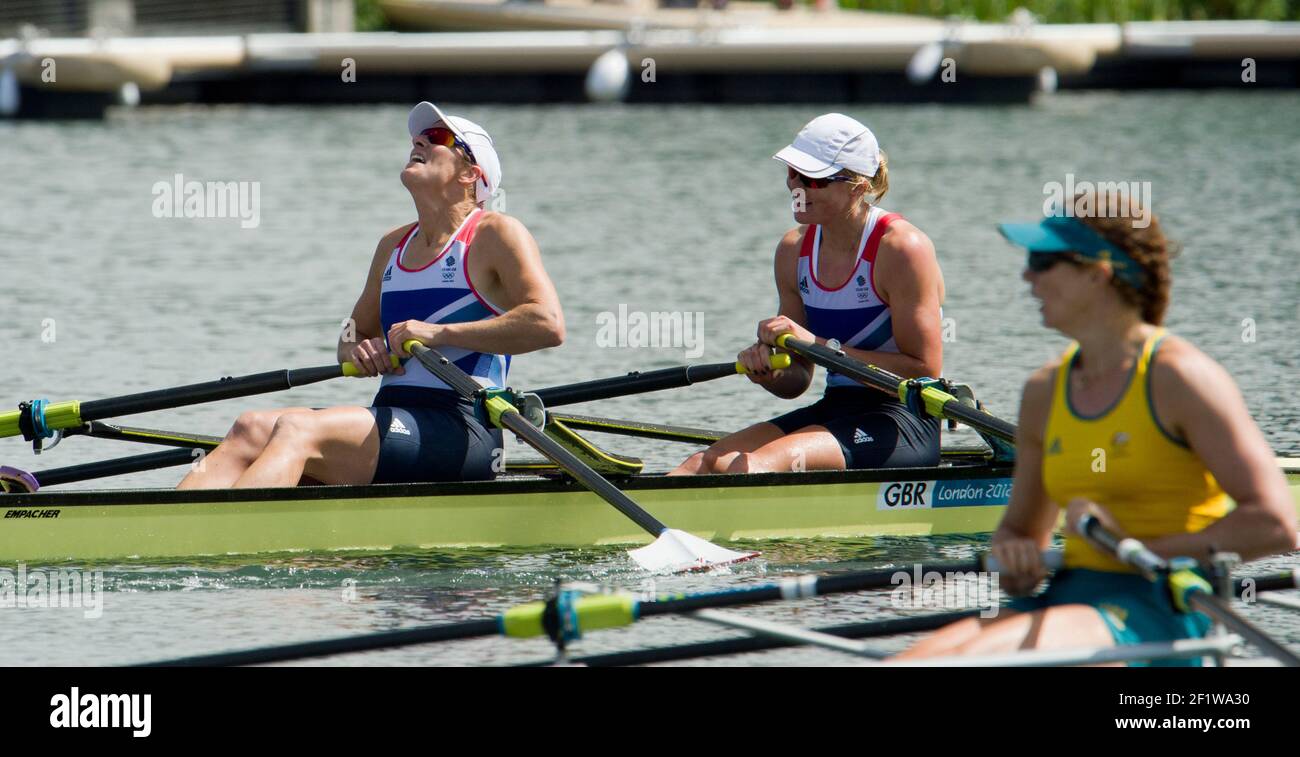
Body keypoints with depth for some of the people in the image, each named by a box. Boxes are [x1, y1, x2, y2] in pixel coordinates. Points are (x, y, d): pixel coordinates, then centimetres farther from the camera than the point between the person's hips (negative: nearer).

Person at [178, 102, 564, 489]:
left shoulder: (495, 234, -1)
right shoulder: (394, 245, 21)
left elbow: (548, 324, -15)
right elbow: (355, 332, 31)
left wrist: (440, 333, -16)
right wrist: (357, 349, 4)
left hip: (458, 434, -7)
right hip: (390, 418, 7)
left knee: (297, 429, -28)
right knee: (253, 428, -16)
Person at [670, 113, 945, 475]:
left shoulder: (901, 248, -12)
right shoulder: (795, 249, 9)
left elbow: (925, 370, -17)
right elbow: (796, 382, 14)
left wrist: (822, 346, -20)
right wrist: (768, 373, -11)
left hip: (903, 424, -7)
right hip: (833, 409, 7)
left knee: (756, 466, -31)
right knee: (705, 463, -17)